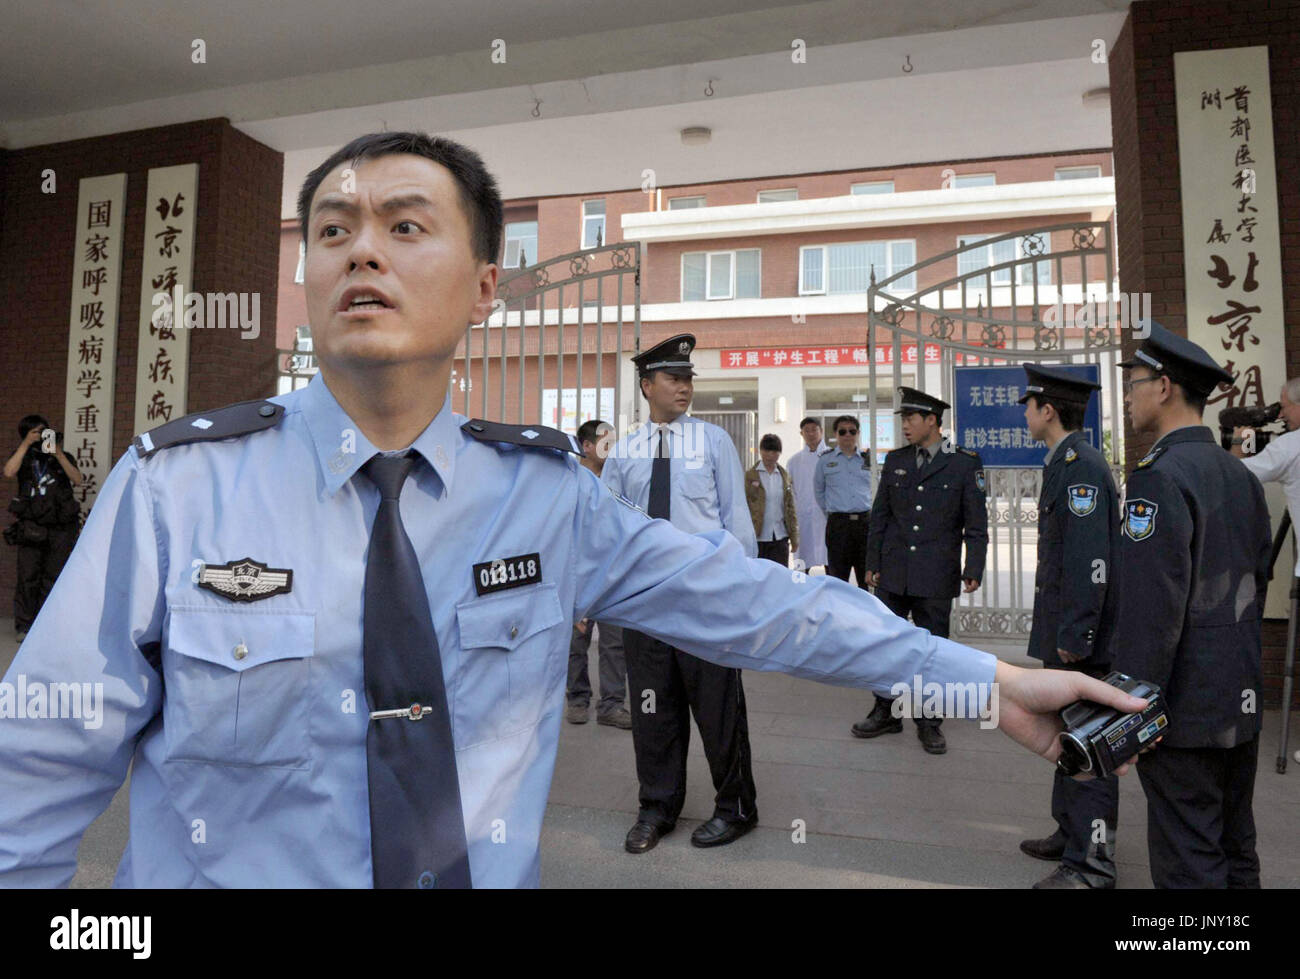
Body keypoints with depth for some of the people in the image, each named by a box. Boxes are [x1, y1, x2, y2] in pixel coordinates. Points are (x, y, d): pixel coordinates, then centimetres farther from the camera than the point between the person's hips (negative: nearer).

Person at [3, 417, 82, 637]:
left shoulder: (63, 456, 13)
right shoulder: (23, 455, 13)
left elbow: (77, 480, -3)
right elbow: (9, 472, -9)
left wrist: (58, 454, -9)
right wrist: (27, 444, -8)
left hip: (60, 526, 0)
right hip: (31, 526, 0)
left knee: (54, 577, 1)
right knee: (28, 576, -3)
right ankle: (24, 625, 6)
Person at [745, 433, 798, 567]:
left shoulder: (784, 476, 10)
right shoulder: (750, 476, -2)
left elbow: (790, 507, 12)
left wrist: (794, 535, 9)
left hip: (780, 537, 3)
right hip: (757, 537, -3)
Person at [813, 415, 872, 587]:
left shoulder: (868, 459, 11)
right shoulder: (825, 460, 6)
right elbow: (818, 491, 16)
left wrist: (869, 512, 13)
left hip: (866, 521, 2)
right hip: (838, 524, -2)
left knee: (867, 578, 5)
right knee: (838, 579, 0)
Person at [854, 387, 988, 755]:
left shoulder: (965, 463, -2)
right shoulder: (894, 460, 8)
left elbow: (976, 523, -1)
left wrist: (973, 569, -8)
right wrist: (873, 563, 8)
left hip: (936, 577, -3)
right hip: (892, 574, 3)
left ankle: (929, 722, 23)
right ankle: (885, 714, 25)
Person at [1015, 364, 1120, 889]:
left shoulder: (1082, 466, -18)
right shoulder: (1066, 462, 13)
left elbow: (1090, 560, -24)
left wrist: (1075, 635, -22)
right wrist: (1061, 632, 19)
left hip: (1081, 636, -10)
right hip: (1064, 631, 10)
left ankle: (1091, 863, 12)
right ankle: (1073, 833, 34)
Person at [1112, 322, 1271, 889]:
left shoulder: (1159, 479, -19)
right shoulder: (1241, 475, 9)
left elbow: (1151, 613, -24)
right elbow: (1256, 585, 16)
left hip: (1185, 707, -9)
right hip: (1241, 700, 9)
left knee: (1187, 861, 3)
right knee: (1235, 848, 21)